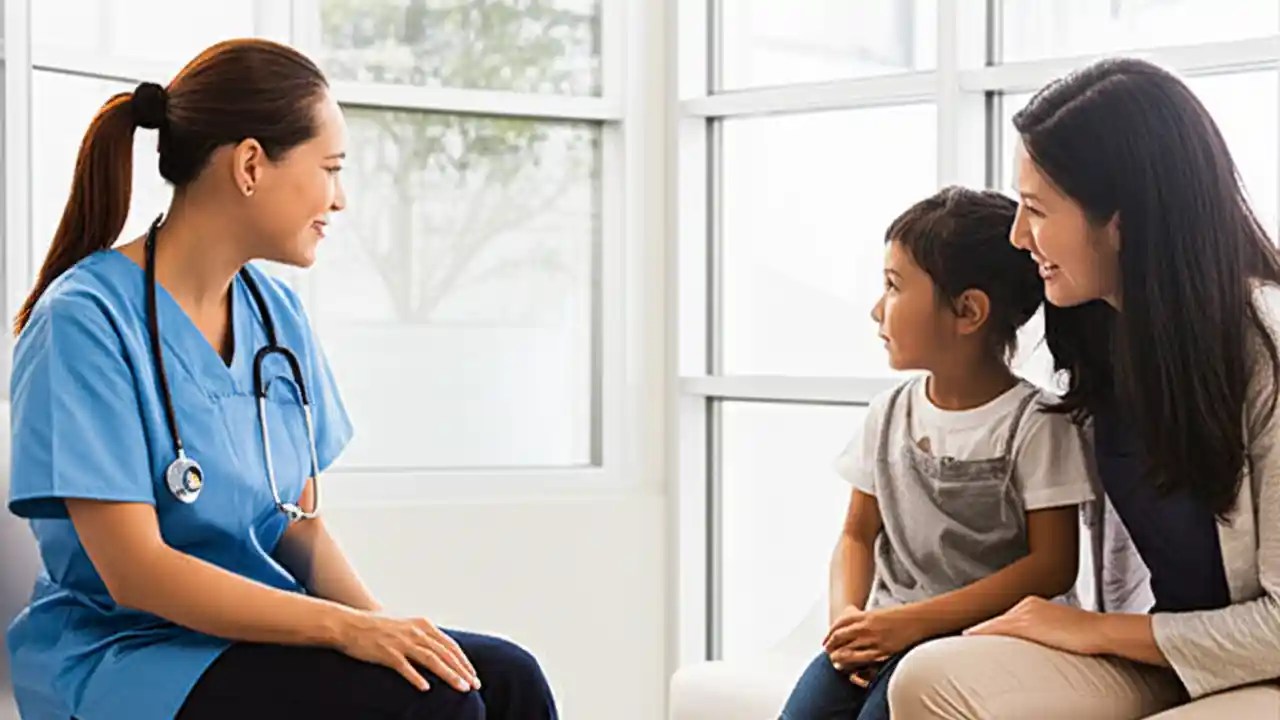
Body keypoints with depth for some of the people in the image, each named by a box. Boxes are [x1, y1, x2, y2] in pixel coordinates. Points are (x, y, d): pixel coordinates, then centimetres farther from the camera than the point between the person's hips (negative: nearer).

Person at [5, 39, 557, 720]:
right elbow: (133, 571, -18)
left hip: (261, 632, 7)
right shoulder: (85, 319, -14)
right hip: (123, 657, -7)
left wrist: (386, 628, -8)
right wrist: (344, 626, -24)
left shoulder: (276, 311, 9)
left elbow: (300, 528, 11)